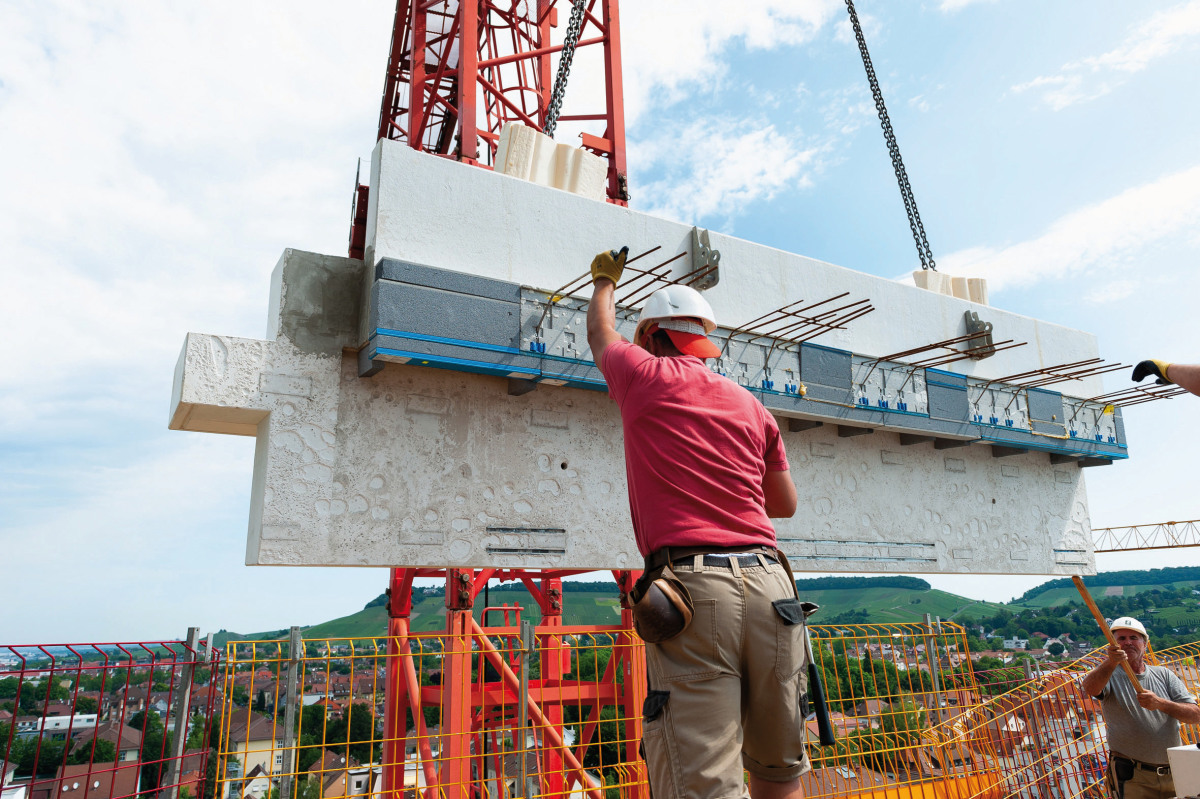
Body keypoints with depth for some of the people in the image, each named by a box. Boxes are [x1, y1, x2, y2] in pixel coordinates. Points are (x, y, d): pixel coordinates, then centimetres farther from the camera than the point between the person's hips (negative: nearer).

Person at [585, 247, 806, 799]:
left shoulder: (646, 376, 8)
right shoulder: (751, 406, 19)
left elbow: (600, 332, 30)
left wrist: (605, 279, 49)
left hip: (690, 584, -5)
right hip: (770, 584, 5)